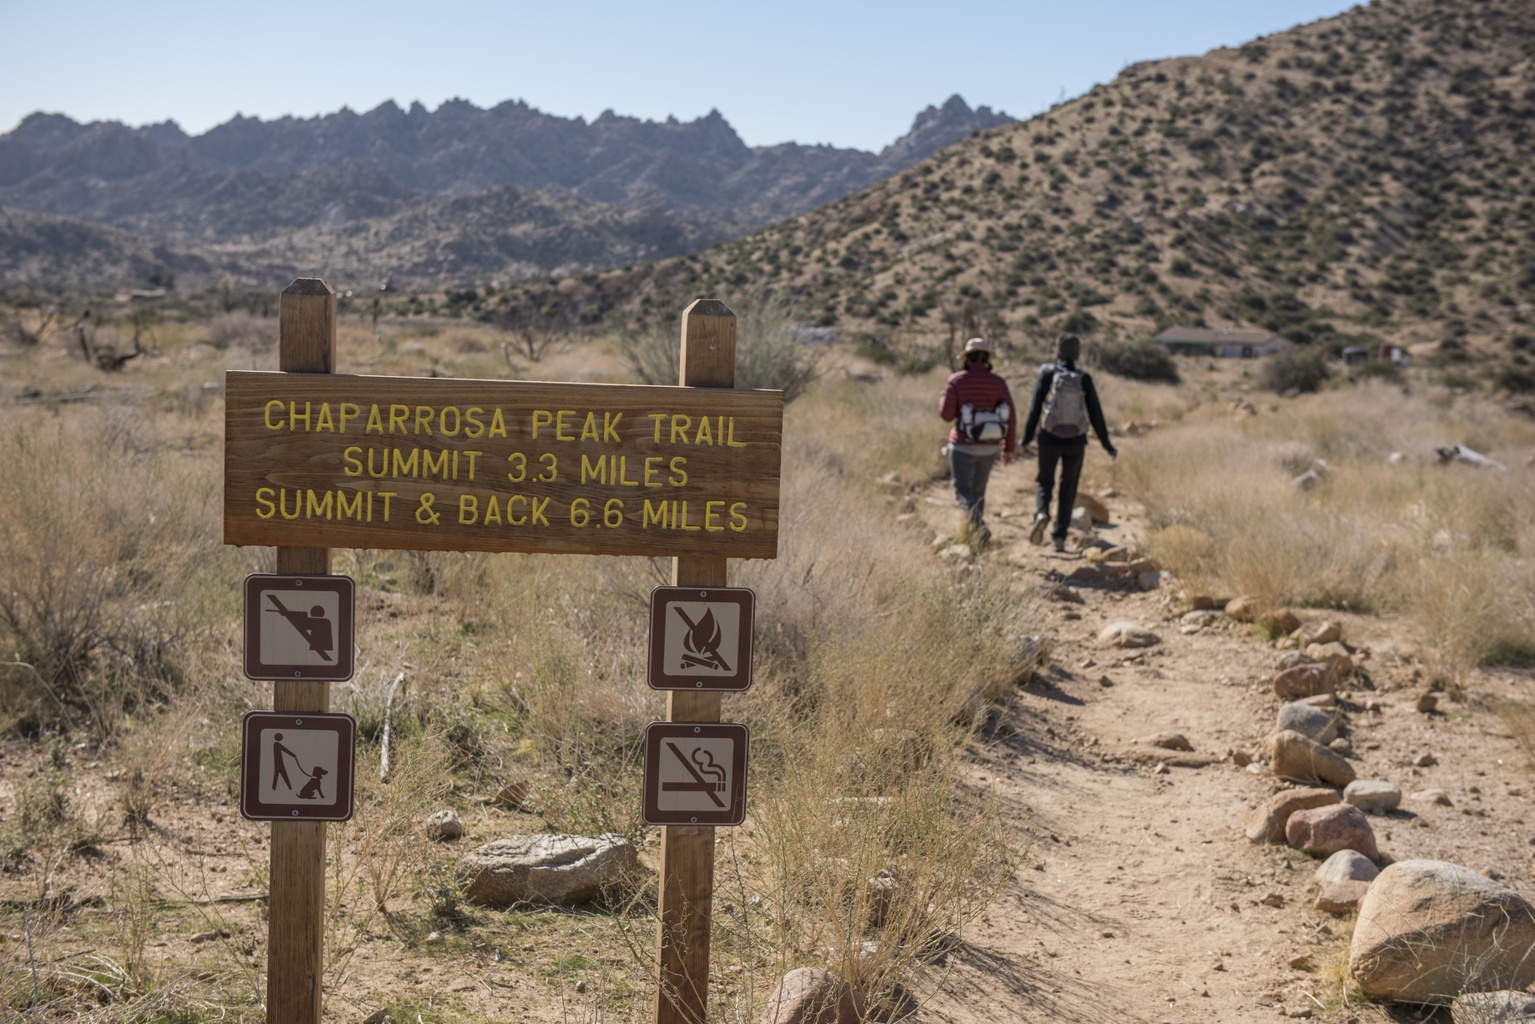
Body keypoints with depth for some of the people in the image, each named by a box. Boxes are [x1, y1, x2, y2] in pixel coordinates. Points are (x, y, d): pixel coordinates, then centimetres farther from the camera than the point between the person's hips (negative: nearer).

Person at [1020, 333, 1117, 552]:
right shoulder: (1084, 379, -4)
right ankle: (1059, 536, 12)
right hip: (1076, 442, 1)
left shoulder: (1046, 374, -7)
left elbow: (1035, 409, -7)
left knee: (1044, 482, 17)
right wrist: (1107, 445, 7)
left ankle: (1041, 514, -13)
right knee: (1068, 489, 14)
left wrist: (1027, 439, 4)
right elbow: (1095, 414, -3)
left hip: (1049, 439, -1)